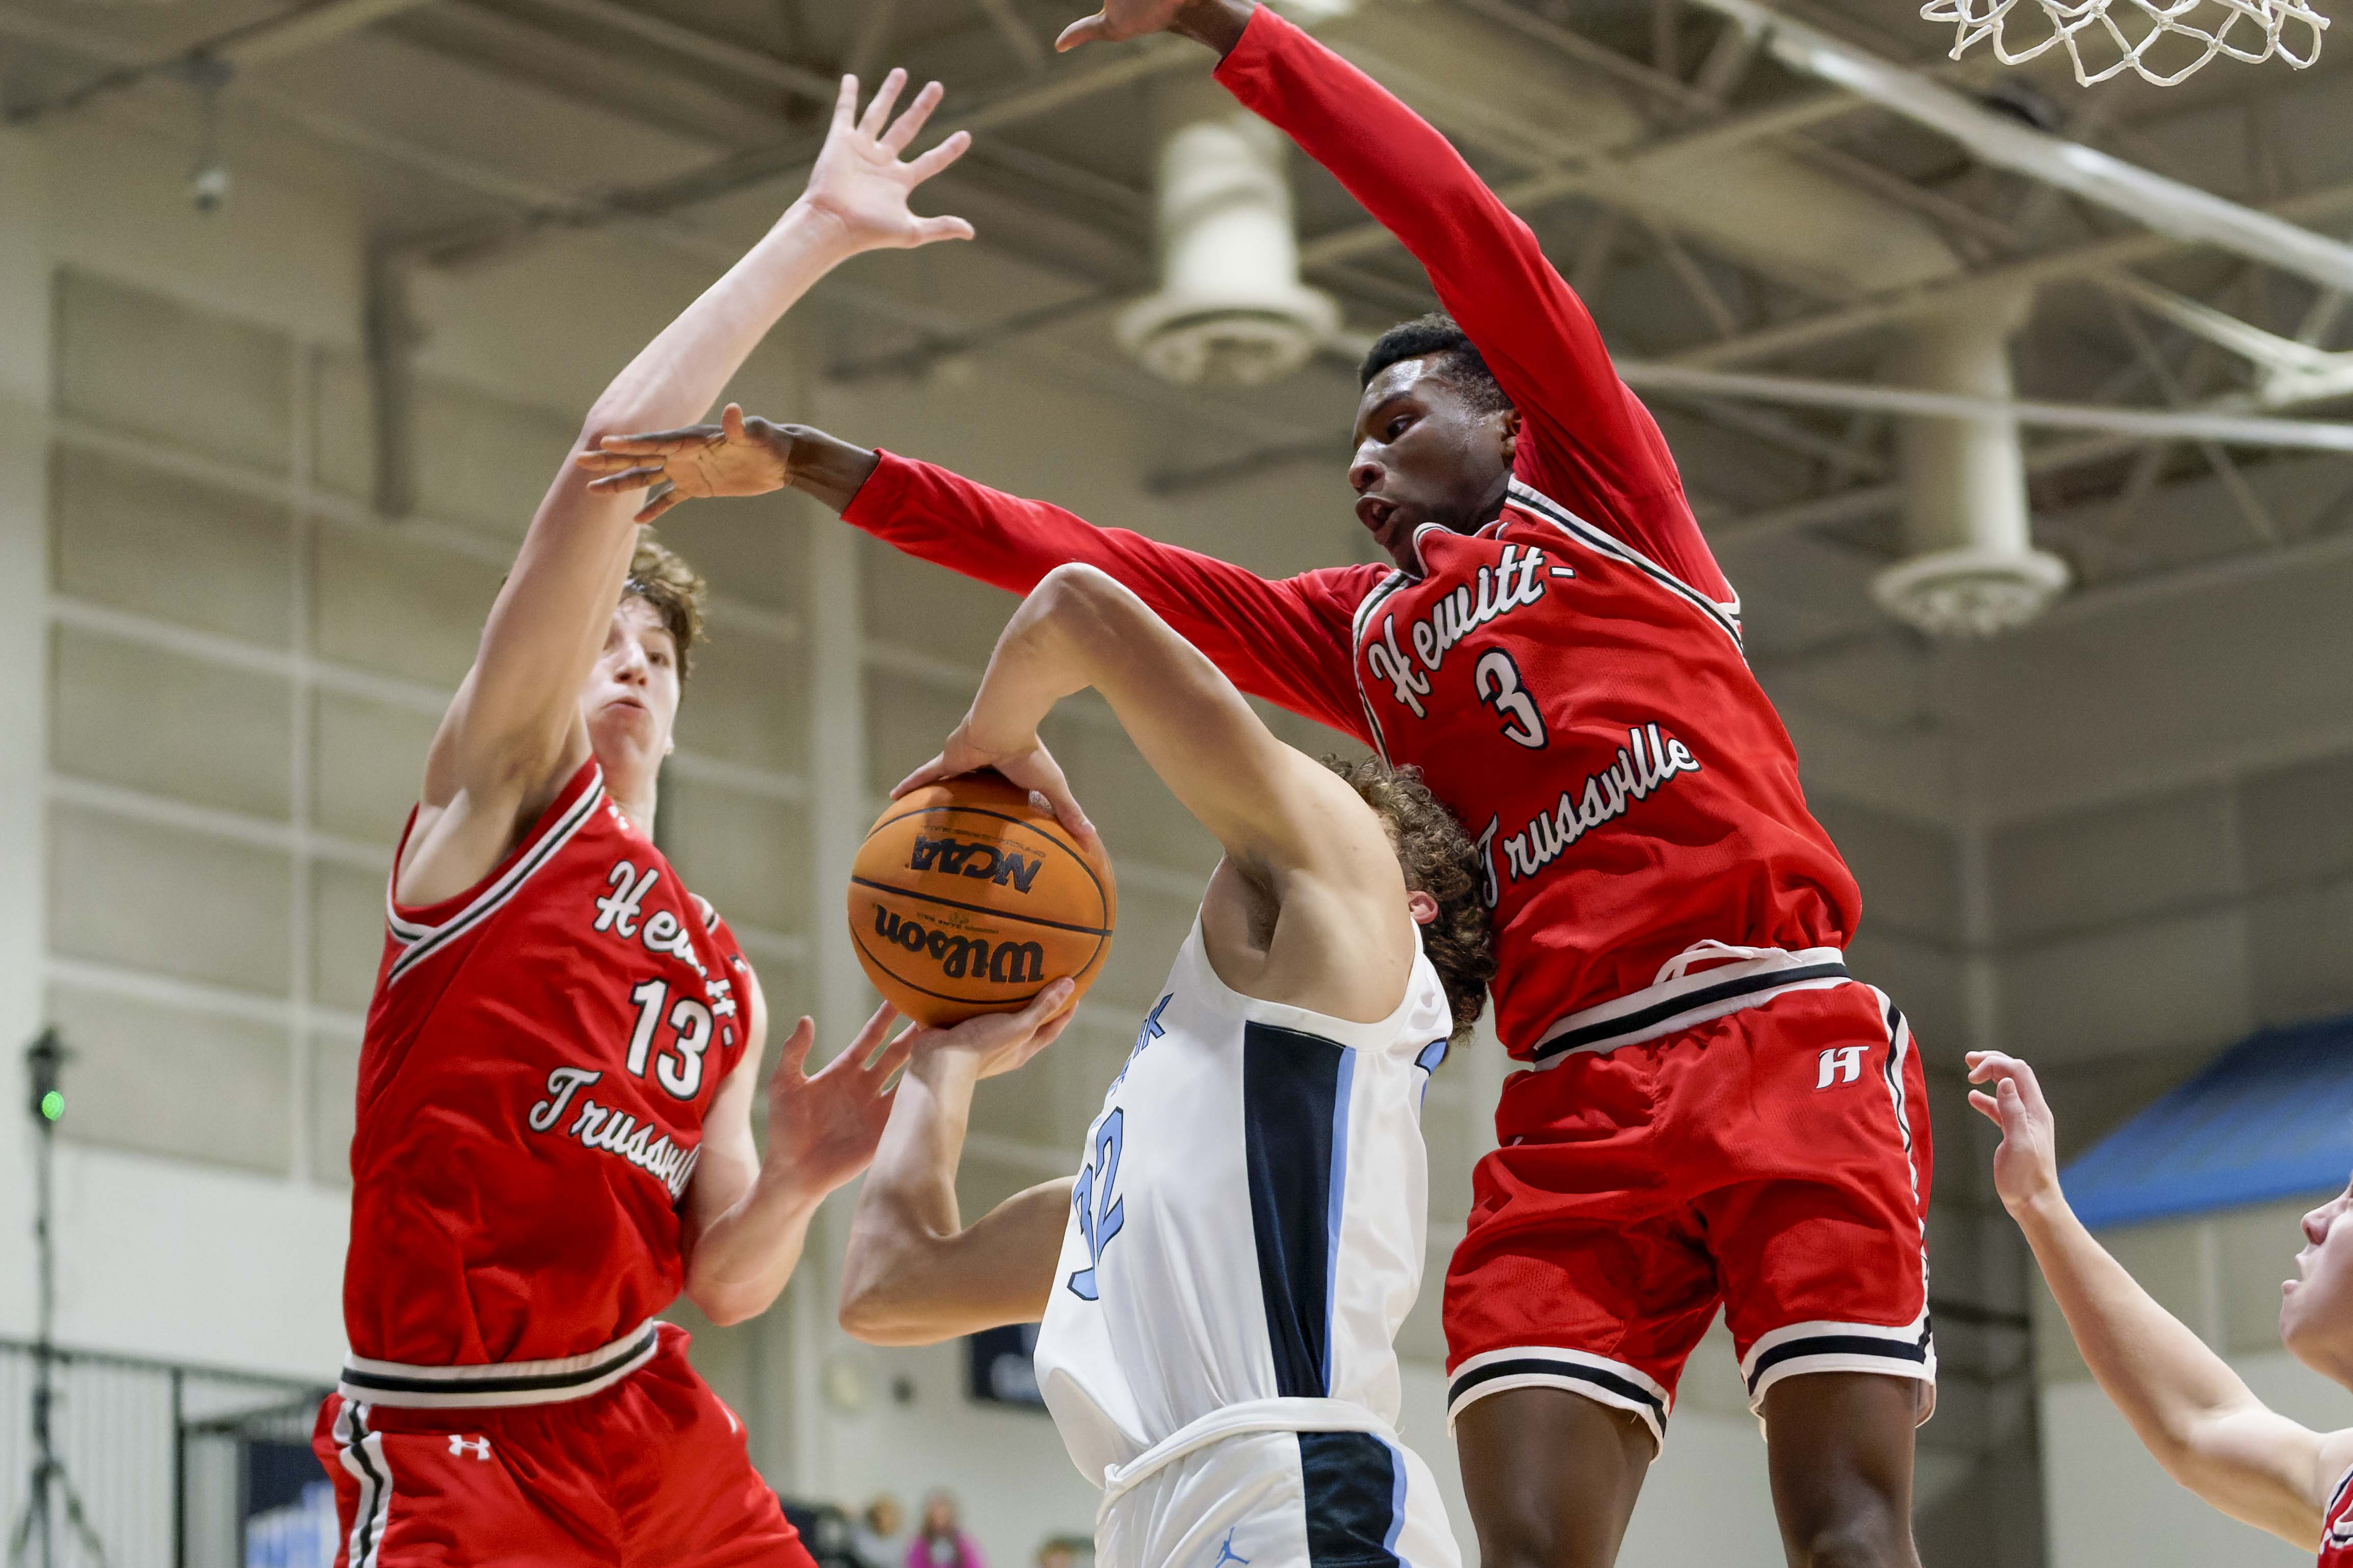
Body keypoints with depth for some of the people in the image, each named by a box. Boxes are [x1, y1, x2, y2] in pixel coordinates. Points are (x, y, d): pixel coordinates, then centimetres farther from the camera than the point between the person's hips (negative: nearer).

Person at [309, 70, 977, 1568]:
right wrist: (811, 236, -8)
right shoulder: (505, 793, 1)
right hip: (453, 1442, -7)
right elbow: (614, 455, -10)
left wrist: (801, 1179, -5)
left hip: (649, 1425, 7)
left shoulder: (723, 981, 18)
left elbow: (724, 1282, 16)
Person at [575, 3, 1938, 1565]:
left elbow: (1469, 231, 3)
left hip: (1785, 1041, -4)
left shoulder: (1597, 493, 12)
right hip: (1575, 1106, 5)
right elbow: (1094, 565, 22)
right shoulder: (1355, 632, 26)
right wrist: (814, 468, 17)